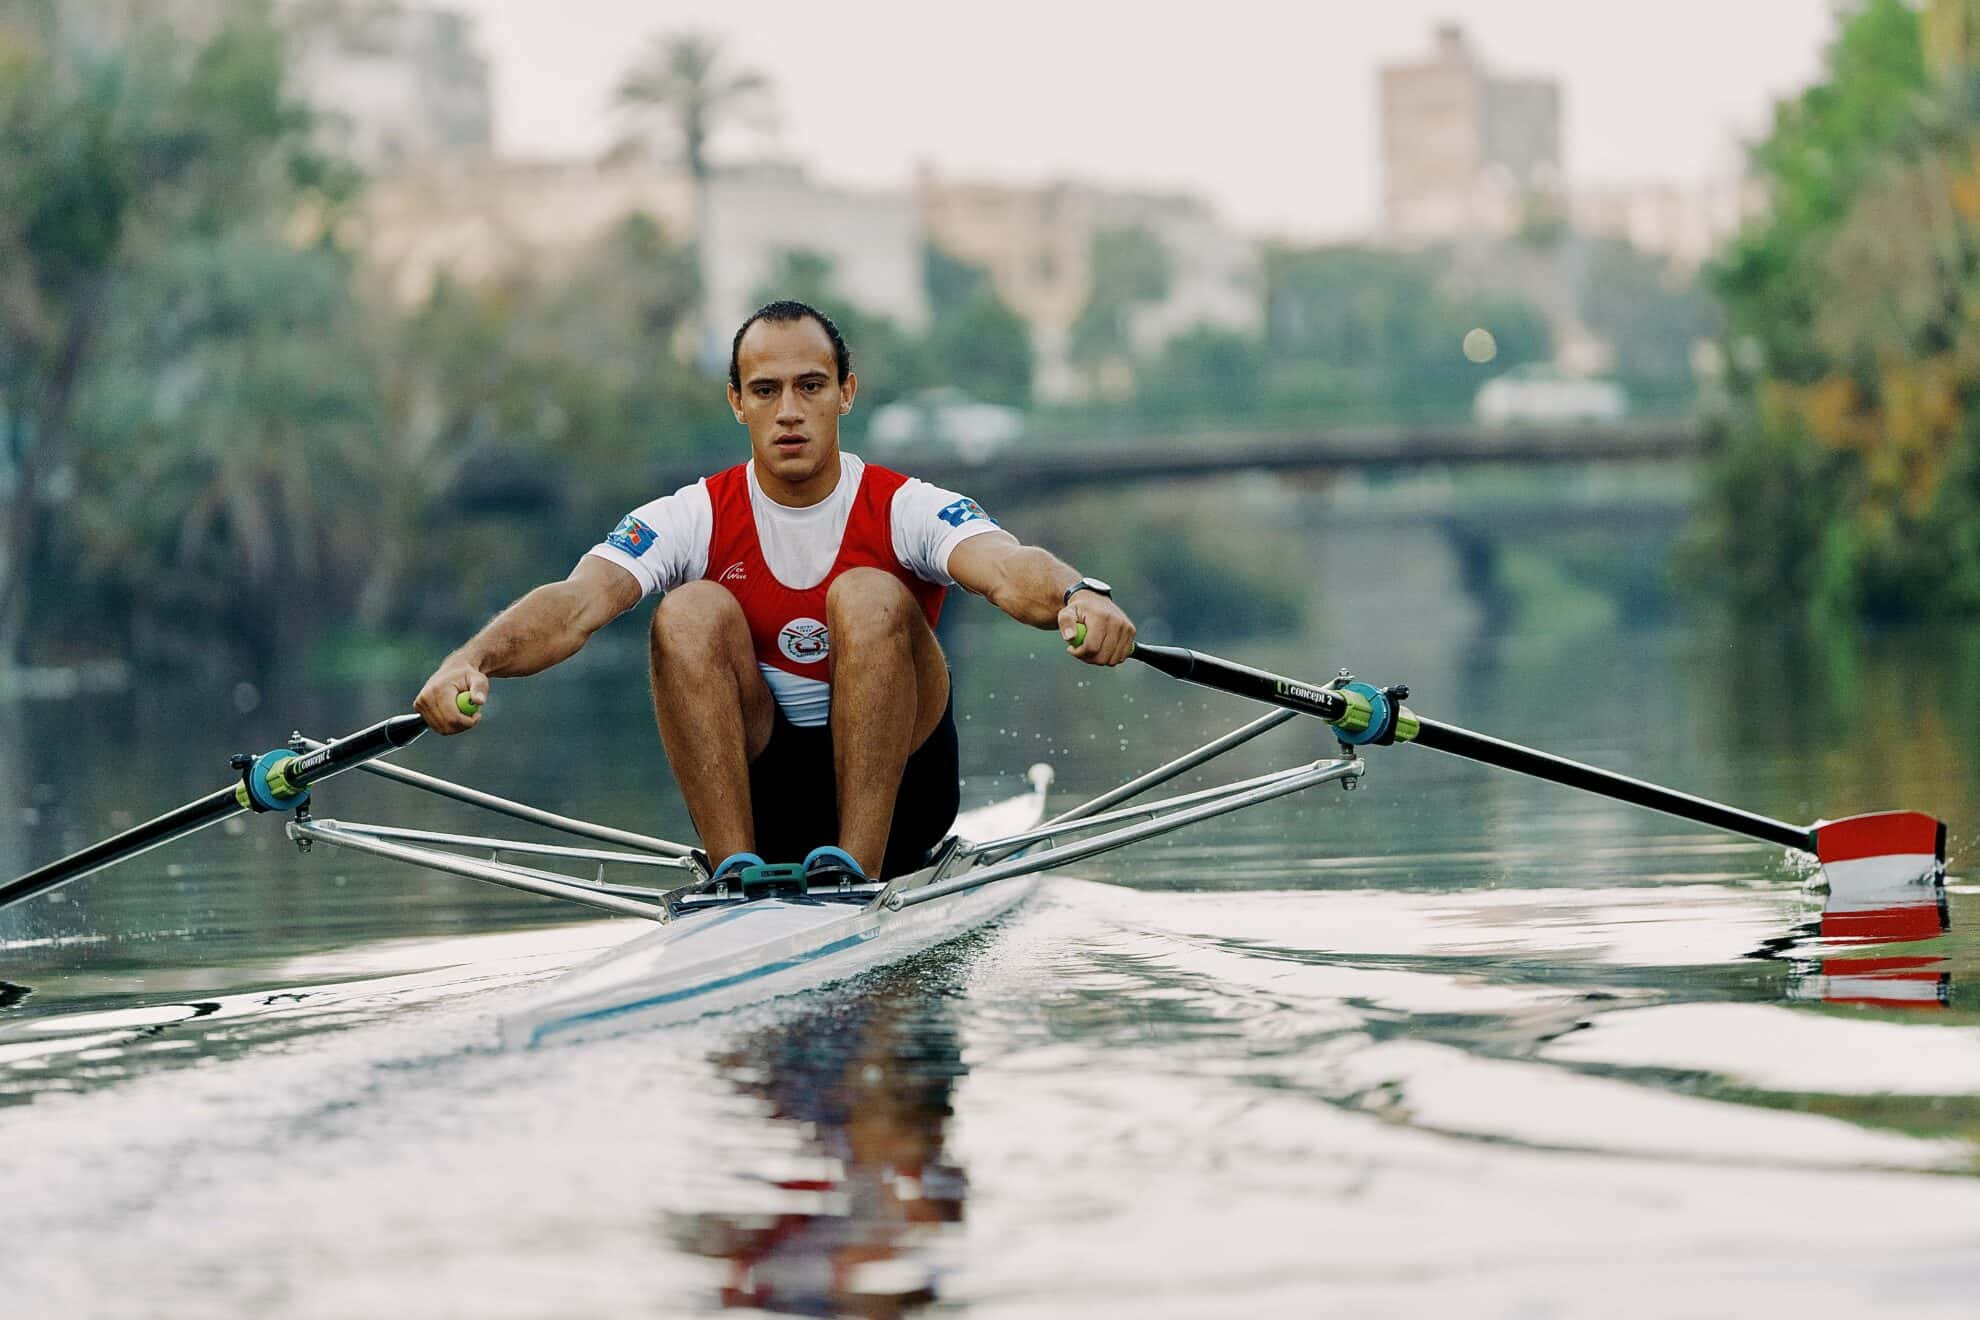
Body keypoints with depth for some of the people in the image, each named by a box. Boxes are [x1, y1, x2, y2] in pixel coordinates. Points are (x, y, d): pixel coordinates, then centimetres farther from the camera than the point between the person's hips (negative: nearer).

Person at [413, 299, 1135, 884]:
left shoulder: (905, 509, -6)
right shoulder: (692, 520, -2)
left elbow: (1006, 568, -28)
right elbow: (576, 603, -19)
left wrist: (1079, 596, -53)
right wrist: (471, 660, -41)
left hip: (894, 793, -1)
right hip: (754, 793, 1)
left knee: (869, 597, -24)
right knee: (693, 612, -21)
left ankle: (855, 866, -33)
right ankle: (737, 869, -28)